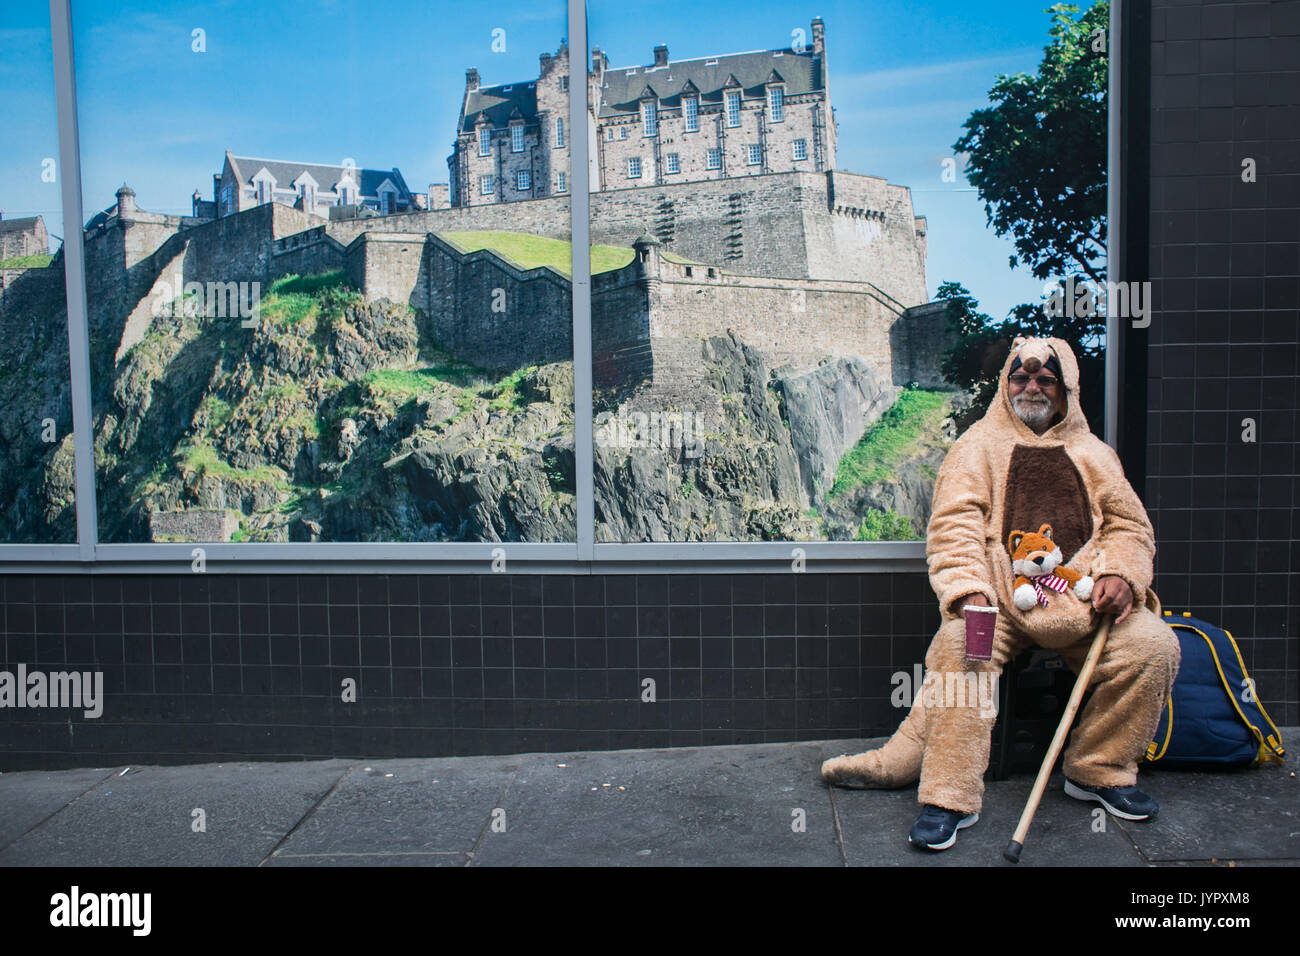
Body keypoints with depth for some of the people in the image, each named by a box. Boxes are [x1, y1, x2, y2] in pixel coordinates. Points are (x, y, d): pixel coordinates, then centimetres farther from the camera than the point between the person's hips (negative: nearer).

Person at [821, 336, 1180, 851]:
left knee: (1153, 645, -22)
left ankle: (1100, 771, 0)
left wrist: (1120, 574, -5)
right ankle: (950, 796, -24)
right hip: (1000, 595, -3)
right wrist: (969, 591, -18)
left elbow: (1128, 524, 18)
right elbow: (954, 524, -1)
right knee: (961, 646, -33)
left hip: (1080, 596, 3)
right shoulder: (977, 447, 12)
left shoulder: (1092, 454, 22)